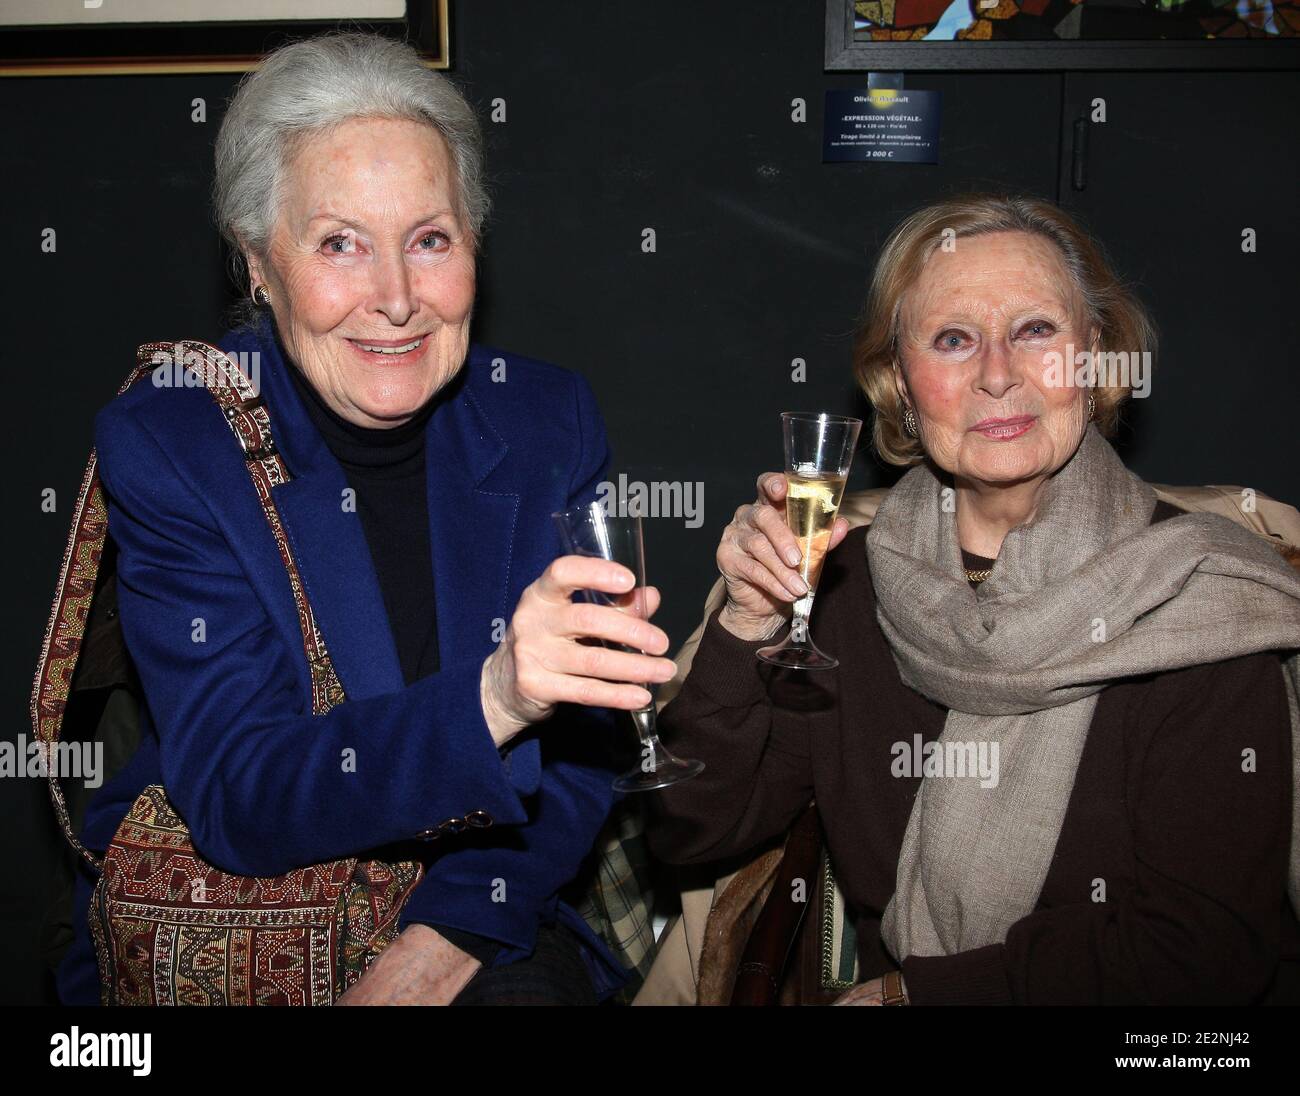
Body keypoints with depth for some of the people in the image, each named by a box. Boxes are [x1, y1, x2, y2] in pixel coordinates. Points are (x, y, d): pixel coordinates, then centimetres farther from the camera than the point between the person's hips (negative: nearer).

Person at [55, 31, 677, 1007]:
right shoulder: (162, 443, -11)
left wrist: (449, 935, -18)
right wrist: (489, 700, -35)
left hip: (482, 917, 1)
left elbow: (583, 741, -3)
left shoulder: (549, 419, -4)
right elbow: (234, 797, -19)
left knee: (534, 989, -25)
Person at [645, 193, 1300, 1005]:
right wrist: (748, 627, -15)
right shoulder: (851, 580, -2)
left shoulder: (1198, 599, -10)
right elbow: (693, 834, -2)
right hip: (881, 984, 2)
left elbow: (1204, 947, -12)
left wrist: (908, 991, -10)